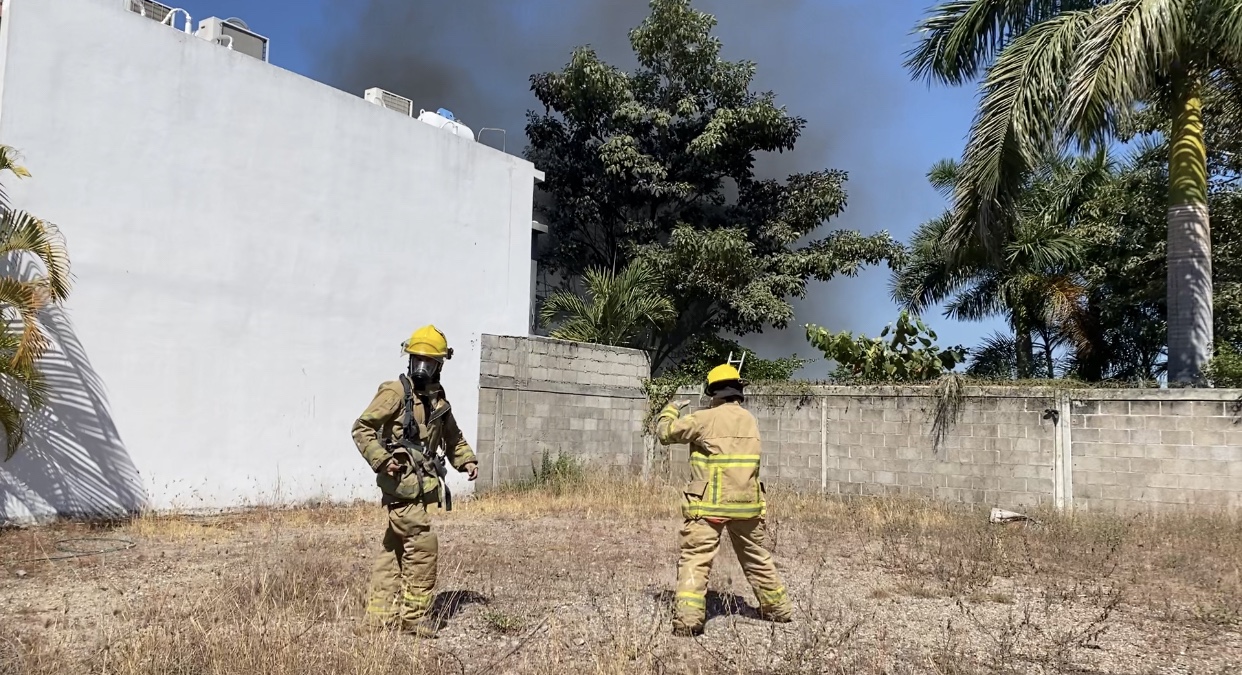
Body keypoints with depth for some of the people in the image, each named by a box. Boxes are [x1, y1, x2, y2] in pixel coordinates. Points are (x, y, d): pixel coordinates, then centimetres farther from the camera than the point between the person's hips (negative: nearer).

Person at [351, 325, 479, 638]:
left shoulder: (438, 399, 14)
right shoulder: (395, 392, -8)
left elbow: (453, 437, 27)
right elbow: (362, 429, -10)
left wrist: (466, 460, 12)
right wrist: (382, 460, -20)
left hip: (420, 484, 8)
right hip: (402, 483, -8)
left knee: (394, 549, 12)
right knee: (422, 544, -8)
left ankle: (380, 617, 19)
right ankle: (415, 617, 4)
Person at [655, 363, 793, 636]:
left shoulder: (705, 419, -8)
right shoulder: (749, 420, 9)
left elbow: (665, 431, -3)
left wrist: (671, 409, 17)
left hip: (709, 504, -5)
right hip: (746, 504, 5)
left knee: (695, 560, -3)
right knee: (757, 559, 21)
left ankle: (687, 620, -15)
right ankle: (778, 609, 32)